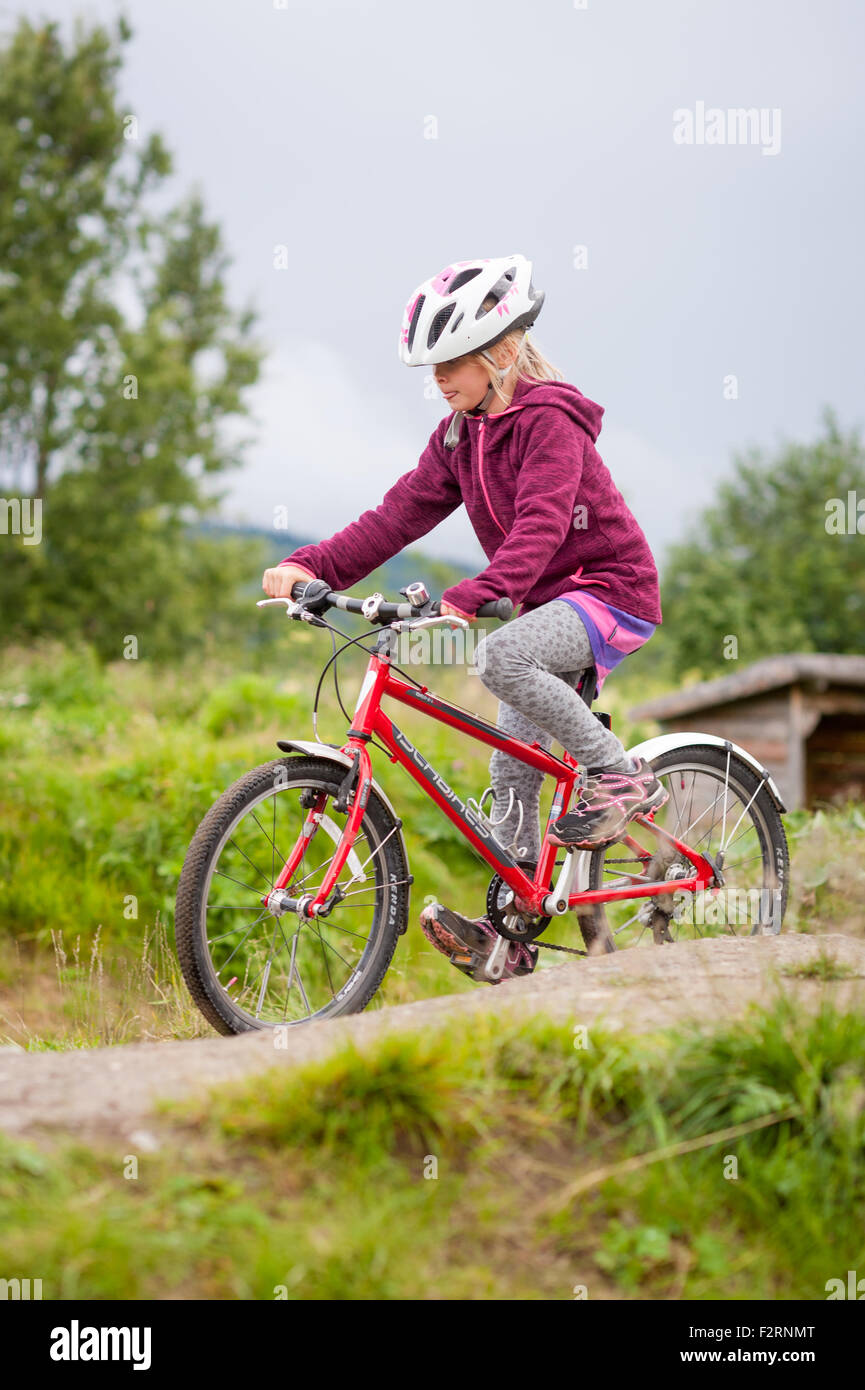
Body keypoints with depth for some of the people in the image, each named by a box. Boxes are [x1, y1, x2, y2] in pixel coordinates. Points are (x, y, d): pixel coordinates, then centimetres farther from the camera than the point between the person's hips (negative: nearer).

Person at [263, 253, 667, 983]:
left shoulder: (549, 419, -17)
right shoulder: (460, 433, 8)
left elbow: (541, 523, -31)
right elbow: (402, 512, 3)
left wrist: (471, 595, -45)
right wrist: (312, 565, -9)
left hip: (612, 589, -9)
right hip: (551, 603, 9)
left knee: (501, 656, -33)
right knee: (513, 766, 4)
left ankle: (621, 775, -18)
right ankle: (509, 932, 10)